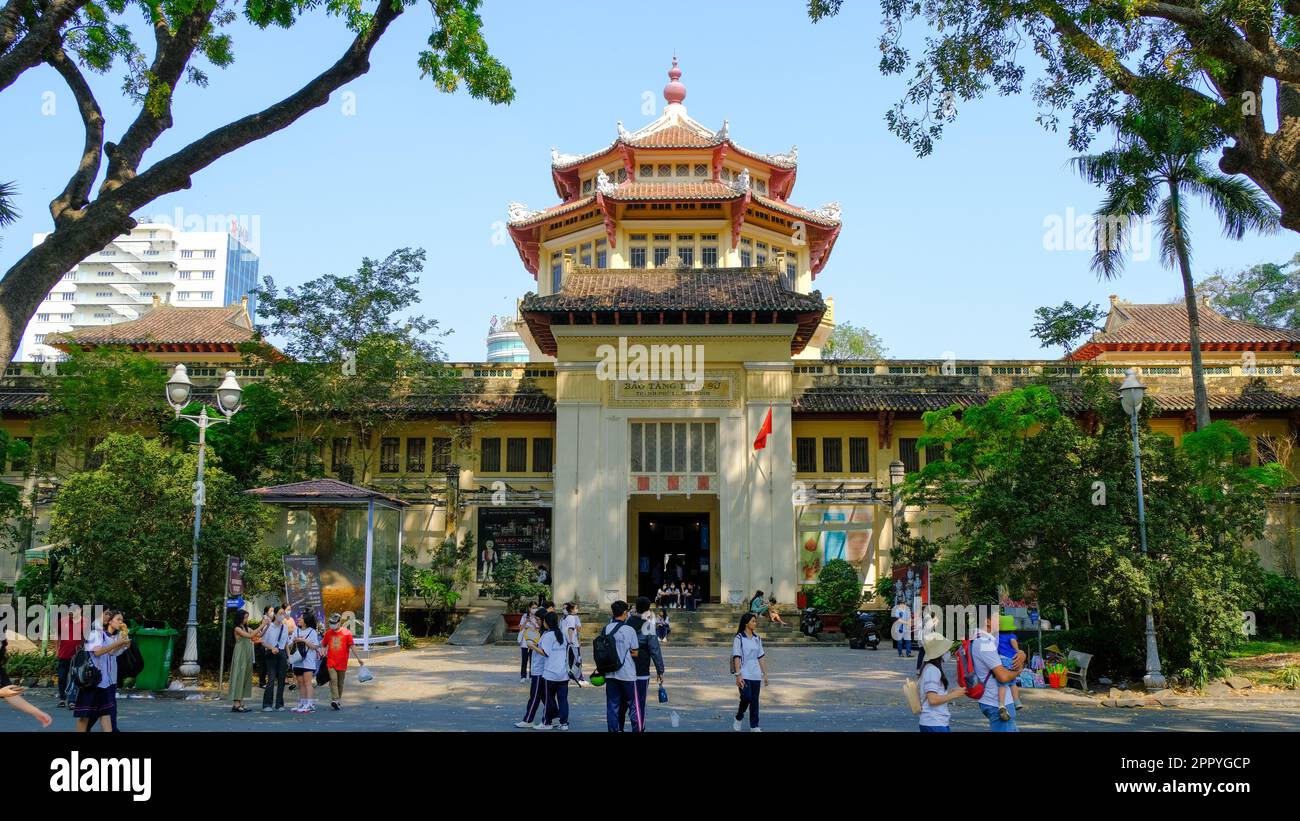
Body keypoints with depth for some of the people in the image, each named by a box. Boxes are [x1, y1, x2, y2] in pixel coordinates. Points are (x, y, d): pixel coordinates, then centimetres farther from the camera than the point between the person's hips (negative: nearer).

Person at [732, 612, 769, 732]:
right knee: (746, 698, -14)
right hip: (744, 674, -5)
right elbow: (737, 658, -11)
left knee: (755, 700, 5)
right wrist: (738, 675, -18)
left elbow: (760, 658, 14)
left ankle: (754, 726, 12)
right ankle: (738, 718, 13)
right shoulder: (739, 638, -6)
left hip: (756, 674, 5)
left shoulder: (757, 638, 10)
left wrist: (765, 674, 11)